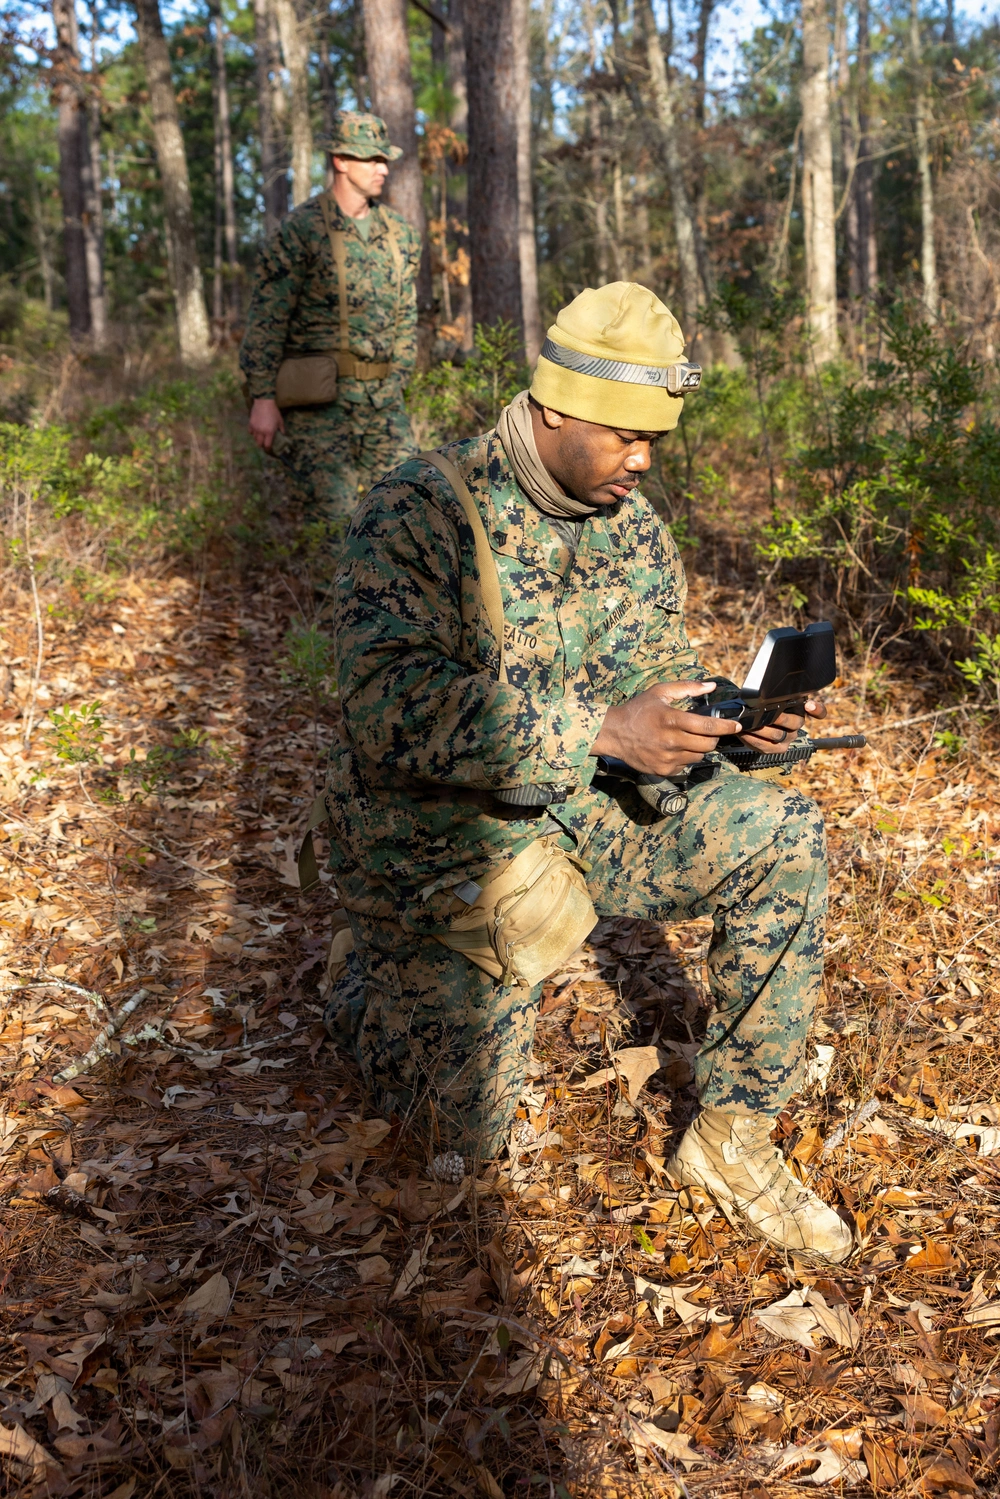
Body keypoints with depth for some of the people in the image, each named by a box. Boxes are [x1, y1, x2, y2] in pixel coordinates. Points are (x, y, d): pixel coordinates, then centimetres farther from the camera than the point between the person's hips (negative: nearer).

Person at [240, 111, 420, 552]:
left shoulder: (399, 233, 12)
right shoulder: (301, 230, -6)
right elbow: (265, 319, -9)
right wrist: (263, 399, -15)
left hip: (382, 399, 6)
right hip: (320, 400, -5)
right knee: (340, 519, -9)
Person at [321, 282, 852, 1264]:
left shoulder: (629, 522, 0)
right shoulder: (418, 513, -21)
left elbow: (657, 676, 4)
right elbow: (390, 710, -32)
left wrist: (736, 719, -21)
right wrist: (601, 729, -39)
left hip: (583, 813, 6)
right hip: (439, 838, -5)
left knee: (782, 838, -14)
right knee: (470, 1131, -2)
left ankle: (731, 1136, -2)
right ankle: (378, 994, 31)